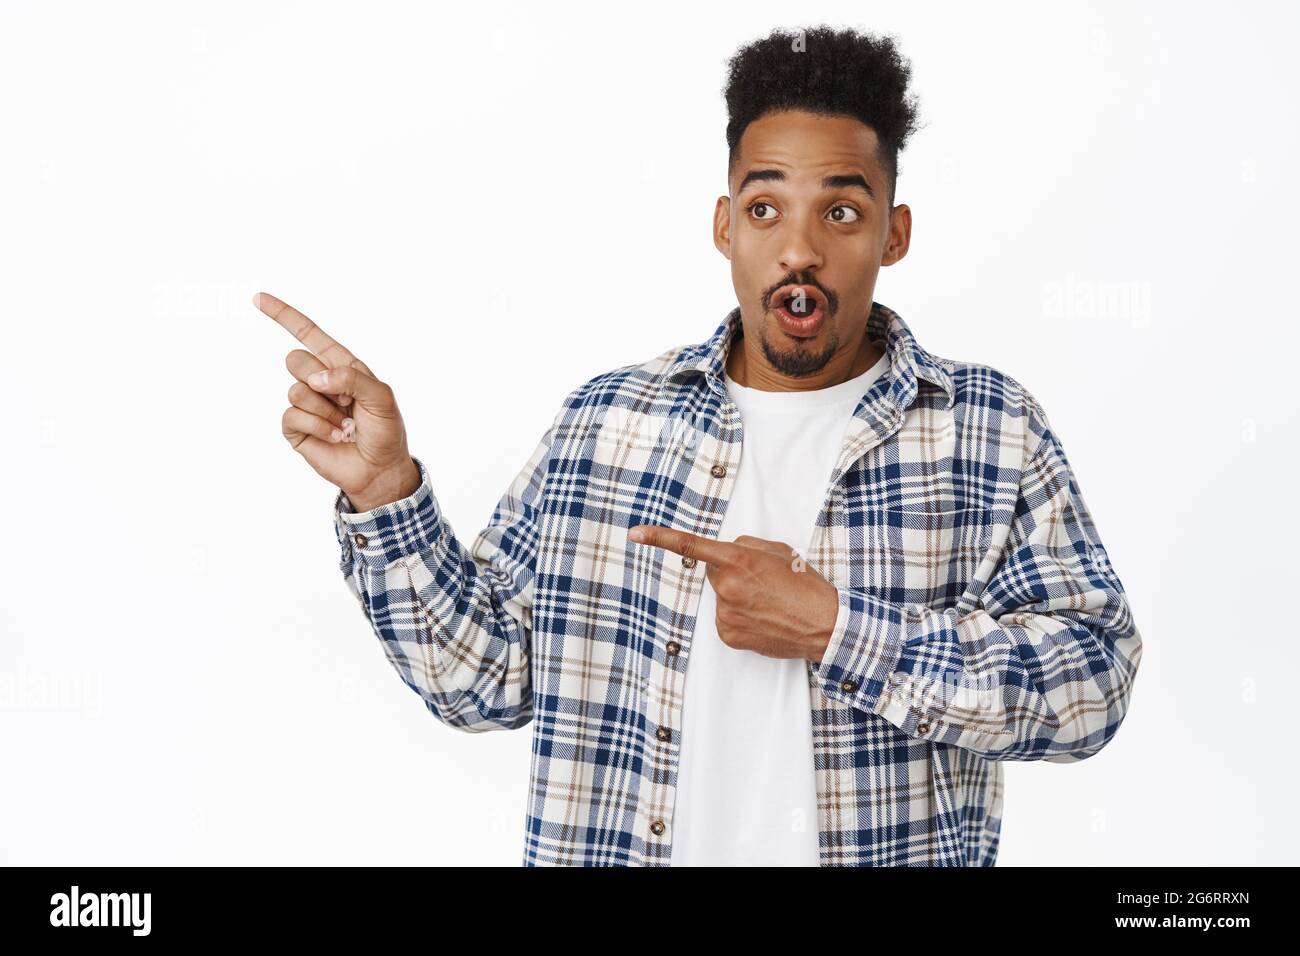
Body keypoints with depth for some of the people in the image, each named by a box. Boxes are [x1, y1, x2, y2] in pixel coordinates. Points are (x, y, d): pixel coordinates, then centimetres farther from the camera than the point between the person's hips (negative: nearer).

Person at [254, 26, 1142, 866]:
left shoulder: (995, 429, -6)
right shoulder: (603, 422, -1)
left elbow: (1095, 678, -14)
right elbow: (486, 674, 1)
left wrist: (833, 630, -22)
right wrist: (385, 491, -11)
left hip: (897, 846, -1)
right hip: (611, 844, 2)